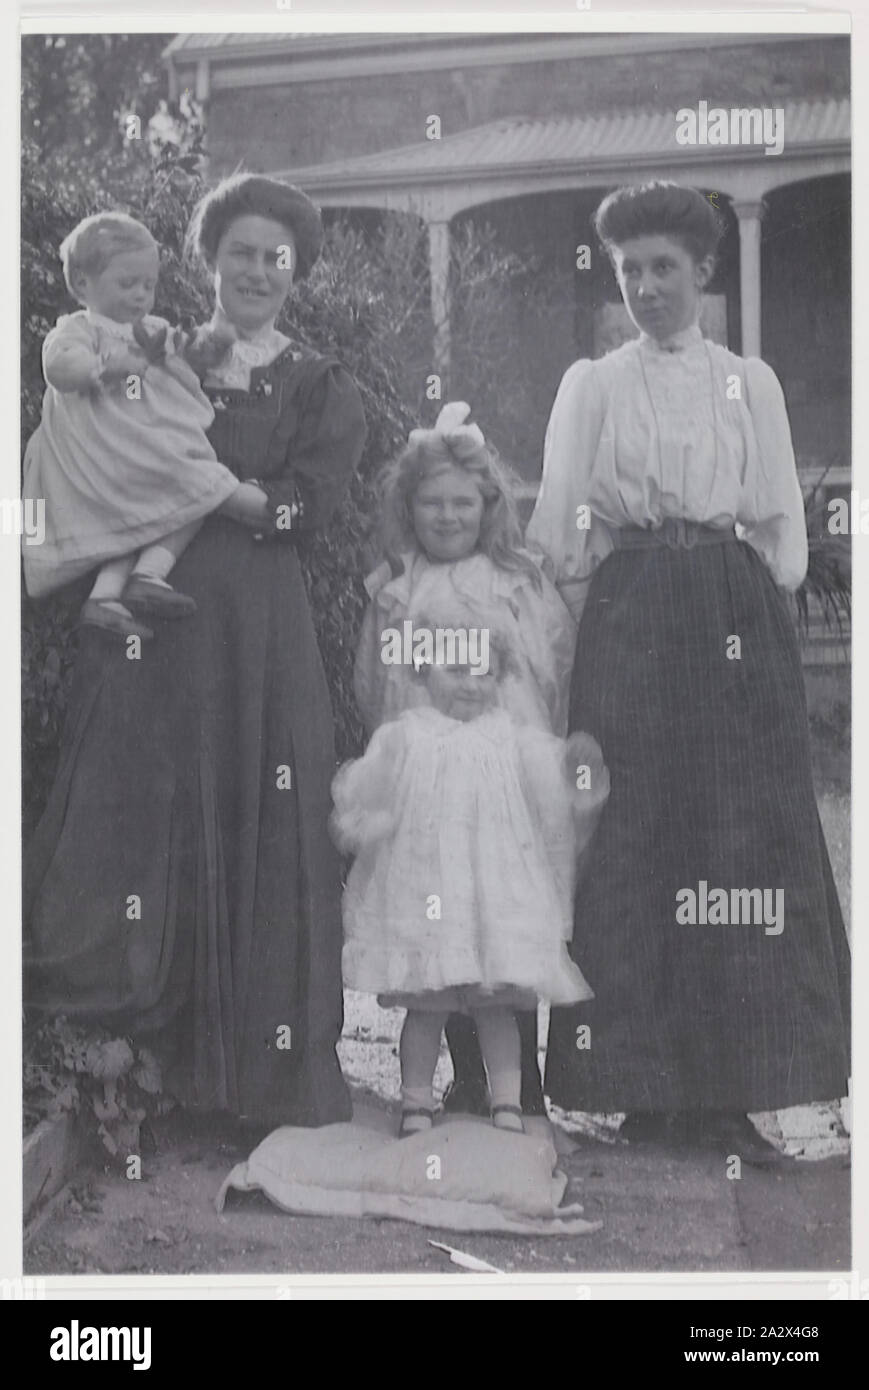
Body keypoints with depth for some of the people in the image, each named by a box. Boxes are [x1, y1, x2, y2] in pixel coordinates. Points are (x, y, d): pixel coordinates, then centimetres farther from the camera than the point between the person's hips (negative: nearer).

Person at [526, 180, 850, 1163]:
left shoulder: (751, 383, 12)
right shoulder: (592, 385, 9)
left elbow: (784, 525, 11)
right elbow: (555, 528, 7)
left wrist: (756, 610, 1)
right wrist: (590, 622, 1)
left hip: (739, 620, 2)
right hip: (628, 620, -1)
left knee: (748, 832, -3)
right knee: (630, 838, -4)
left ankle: (734, 1089, 2)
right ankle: (643, 1083, 3)